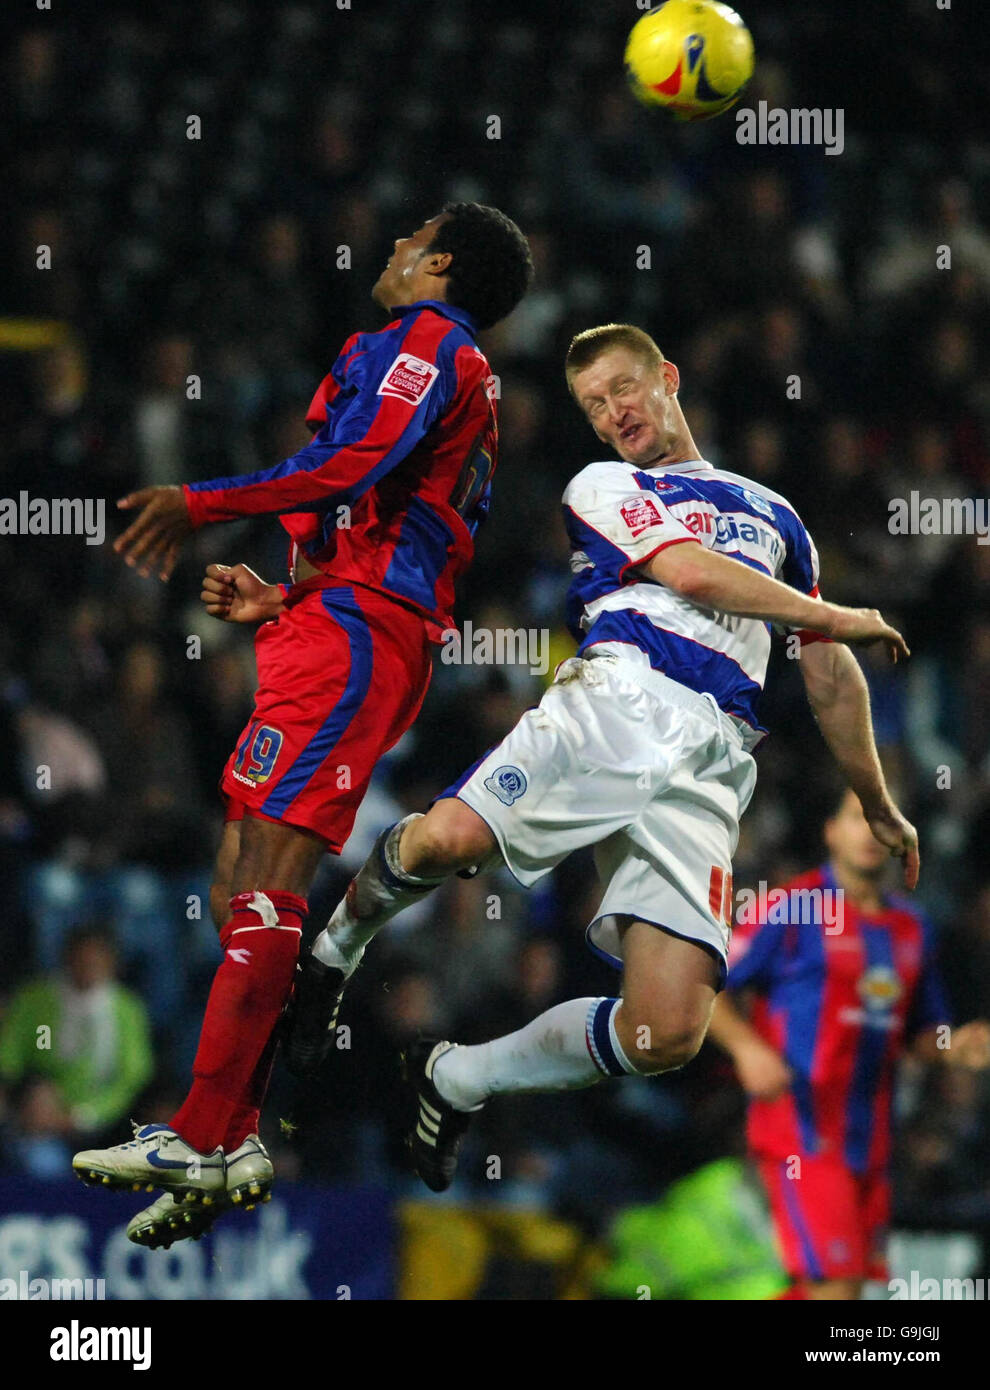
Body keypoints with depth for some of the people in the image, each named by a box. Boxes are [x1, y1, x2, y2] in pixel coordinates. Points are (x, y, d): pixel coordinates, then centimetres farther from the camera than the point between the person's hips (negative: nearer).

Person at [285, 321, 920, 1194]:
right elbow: (688, 570, 3)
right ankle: (334, 952, 4)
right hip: (621, 696, -2)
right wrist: (838, 618, 12)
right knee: (449, 838, -31)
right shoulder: (604, 488, 20)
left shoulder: (774, 515, 33)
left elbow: (829, 674, 37)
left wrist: (880, 808, 37)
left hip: (712, 768, 3)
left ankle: (455, 1080, 5)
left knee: (667, 1034, -18)